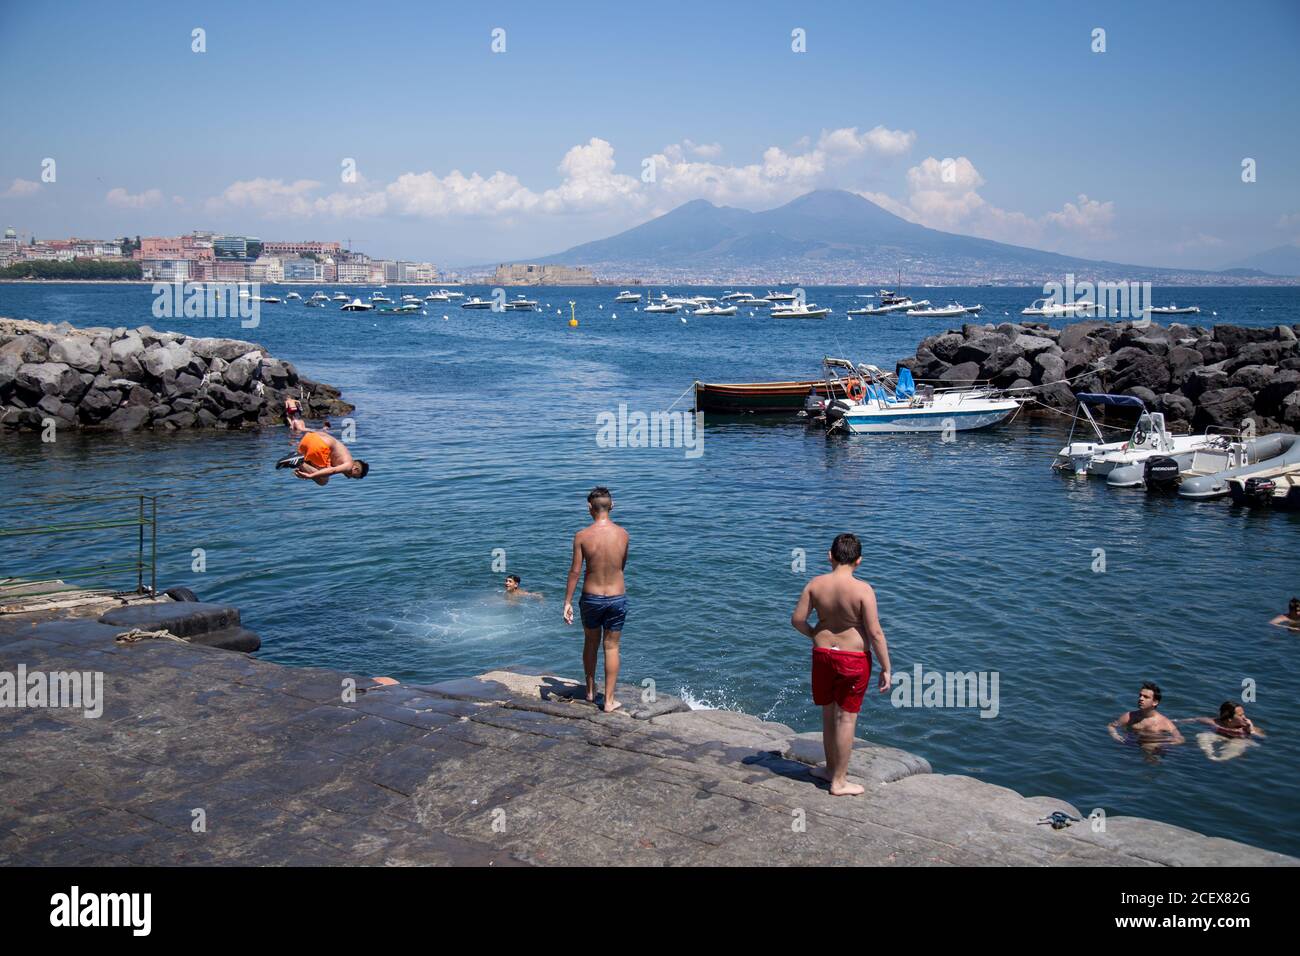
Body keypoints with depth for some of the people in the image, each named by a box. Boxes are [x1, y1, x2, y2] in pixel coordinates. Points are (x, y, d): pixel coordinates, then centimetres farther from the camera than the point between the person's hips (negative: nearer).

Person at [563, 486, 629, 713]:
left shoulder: (582, 536, -13)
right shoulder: (622, 534, -7)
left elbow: (575, 571, -10)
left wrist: (567, 602, -2)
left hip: (591, 598, 0)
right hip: (617, 597, 0)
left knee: (591, 643, 20)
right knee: (611, 647, 8)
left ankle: (590, 691, 35)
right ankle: (609, 701, 10)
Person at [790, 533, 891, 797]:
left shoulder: (815, 584, -6)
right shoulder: (863, 590, -17)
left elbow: (797, 619, -1)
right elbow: (875, 632, -16)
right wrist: (886, 668, -8)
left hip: (822, 654, 4)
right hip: (854, 659, -4)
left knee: (828, 714, 20)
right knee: (846, 718, 6)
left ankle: (833, 769, 36)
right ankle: (839, 782, 15)